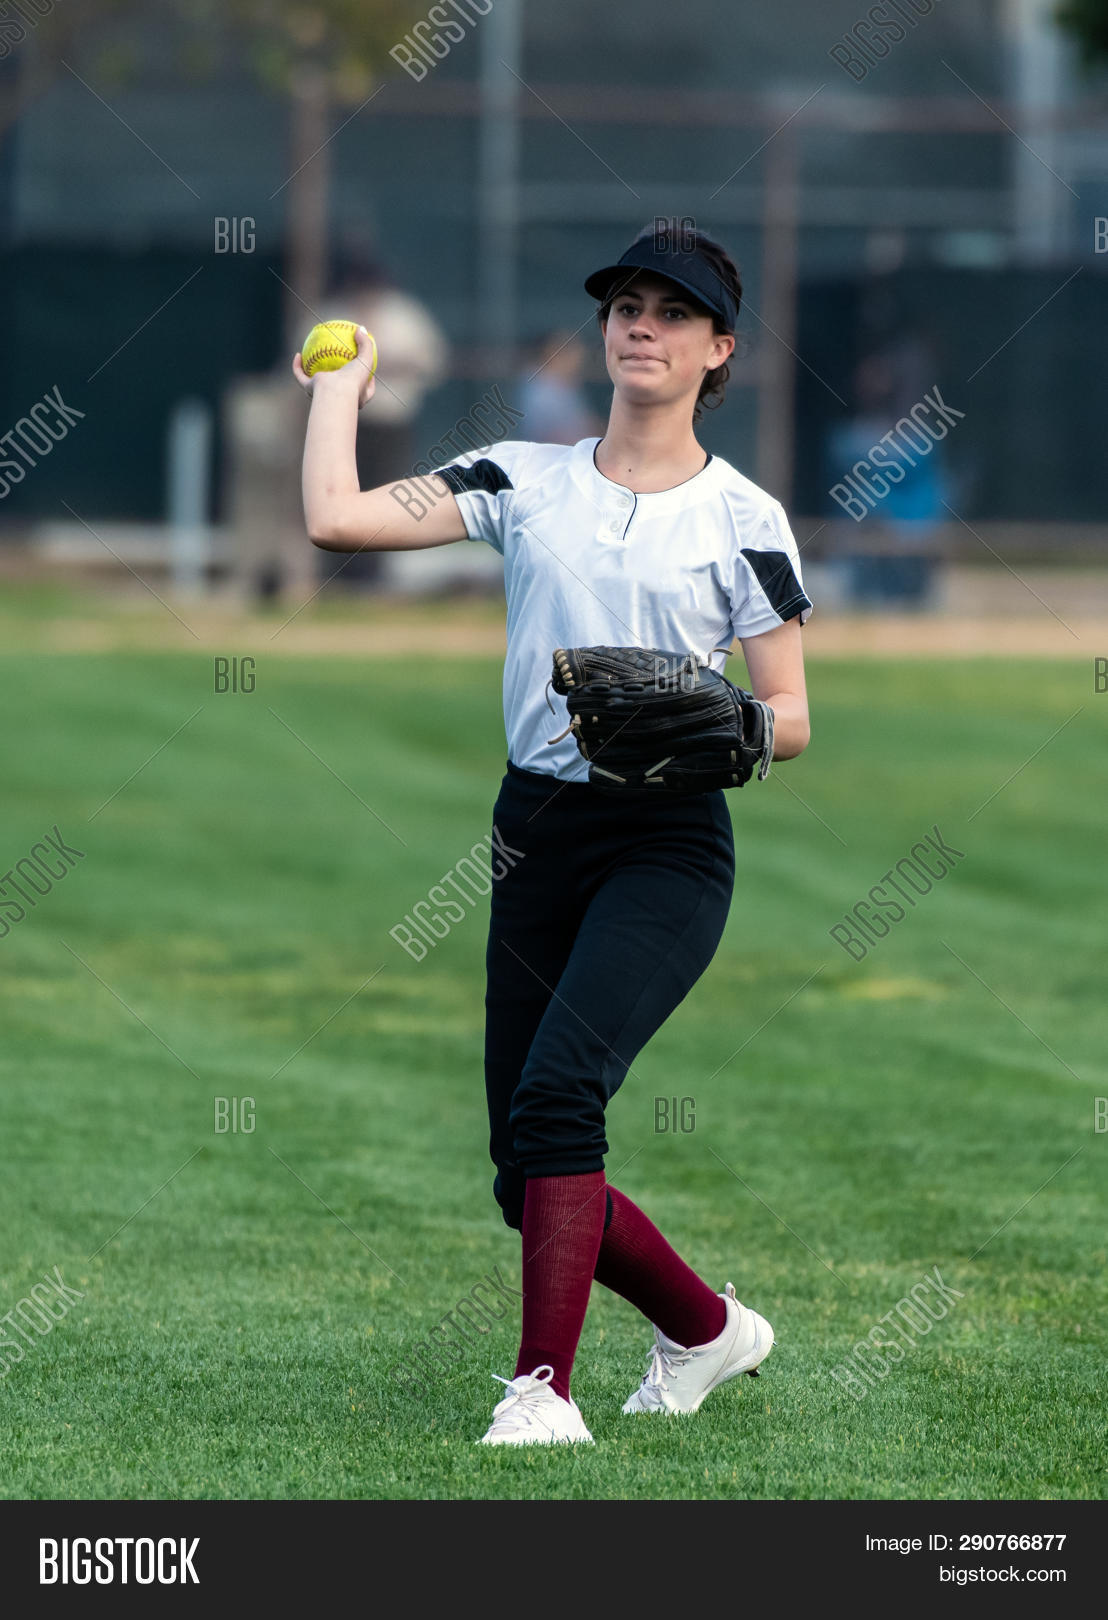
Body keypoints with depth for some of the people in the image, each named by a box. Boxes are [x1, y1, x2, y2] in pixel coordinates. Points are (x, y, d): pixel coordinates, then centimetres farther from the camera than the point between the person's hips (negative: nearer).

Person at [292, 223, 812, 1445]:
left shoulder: (741, 517, 1)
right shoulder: (524, 480, 9)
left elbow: (790, 722, 0)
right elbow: (336, 517, -1)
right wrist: (340, 382, 10)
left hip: (669, 846, -4)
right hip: (537, 838, 4)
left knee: (557, 1086, -27)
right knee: (528, 1180, 4)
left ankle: (544, 1385, -26)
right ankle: (707, 1330, 28)